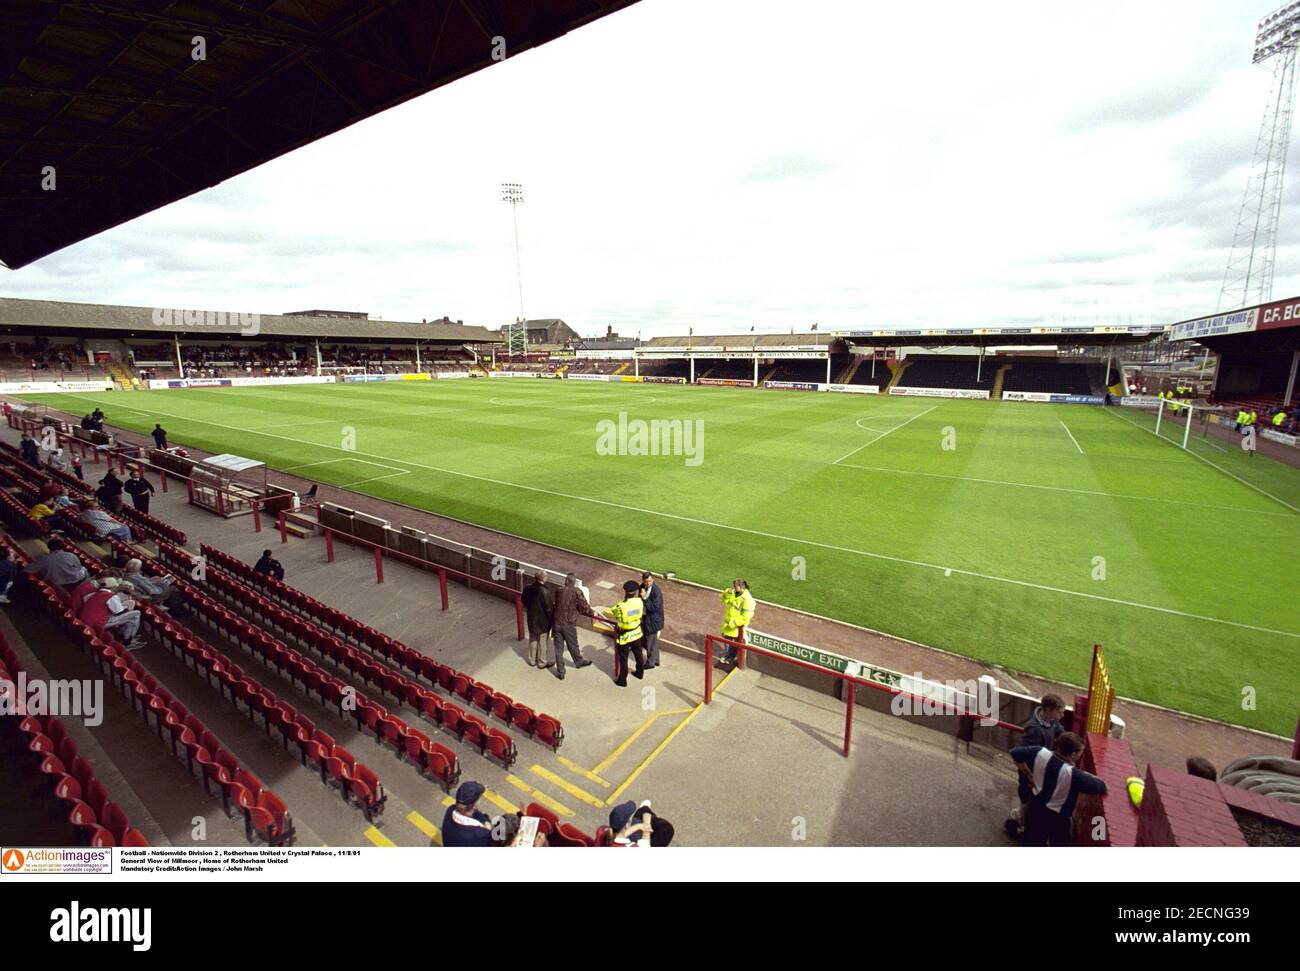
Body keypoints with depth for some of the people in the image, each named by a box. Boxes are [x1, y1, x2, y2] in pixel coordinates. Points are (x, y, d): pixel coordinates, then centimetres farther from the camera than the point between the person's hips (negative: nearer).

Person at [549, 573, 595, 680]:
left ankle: (560, 672, 19)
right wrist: (592, 613, 13)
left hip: (556, 623, 3)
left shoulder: (558, 591, -2)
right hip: (569, 624, -2)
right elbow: (584, 606, -6)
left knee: (558, 648, 12)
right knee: (573, 646, 19)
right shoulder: (576, 592, -12)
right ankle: (579, 662, 43)